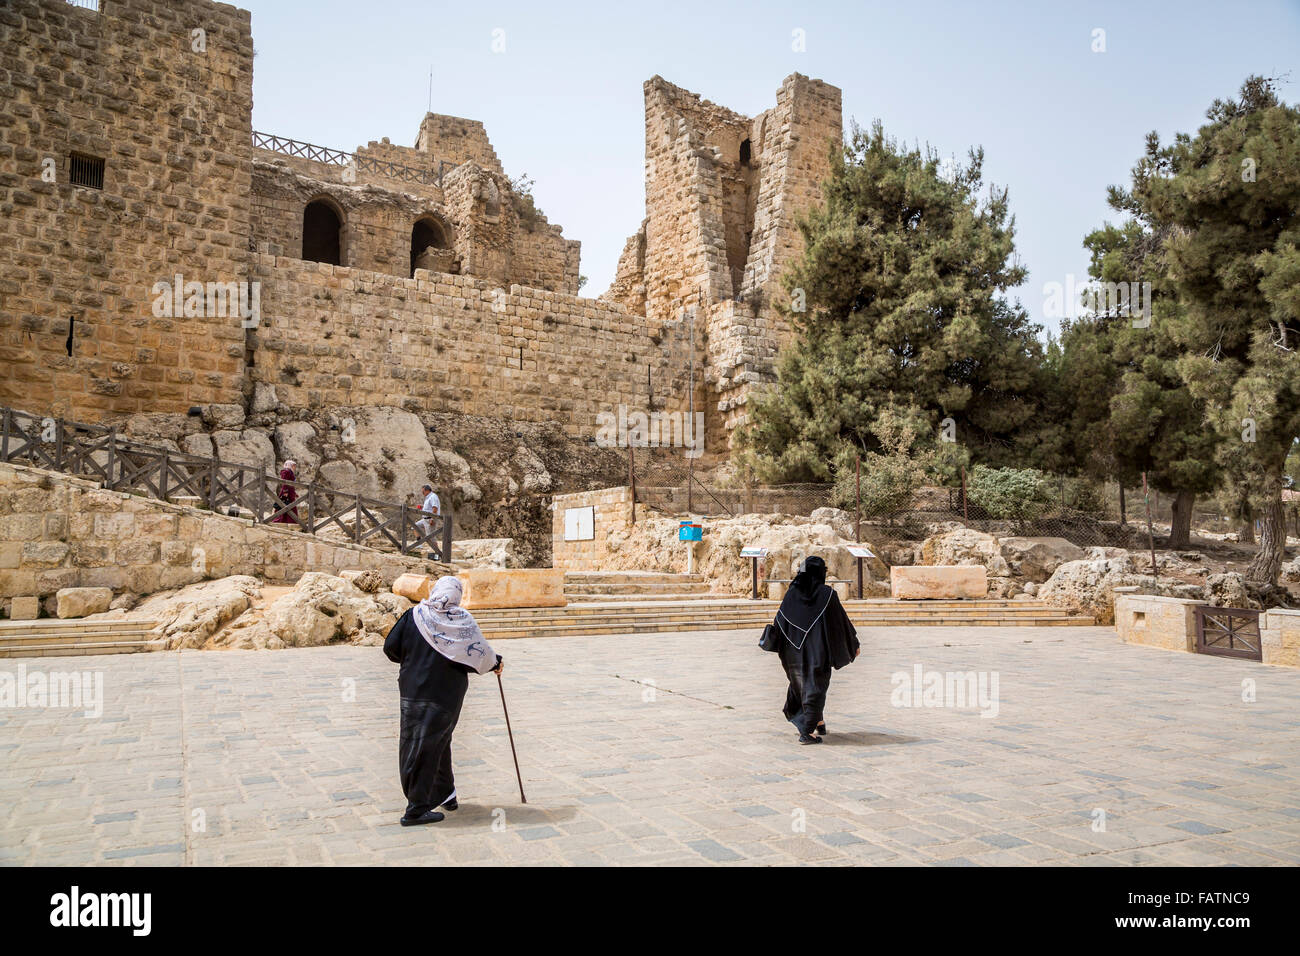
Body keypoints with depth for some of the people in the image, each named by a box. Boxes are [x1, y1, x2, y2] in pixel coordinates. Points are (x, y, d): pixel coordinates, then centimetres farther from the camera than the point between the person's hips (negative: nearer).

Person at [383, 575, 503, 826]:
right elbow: (481, 652, -2)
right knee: (437, 743, 6)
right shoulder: (463, 620, -6)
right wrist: (495, 663, 19)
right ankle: (417, 810, 7)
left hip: (414, 690, 1)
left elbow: (390, 647, -2)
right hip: (448, 695, -1)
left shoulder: (414, 615, -3)